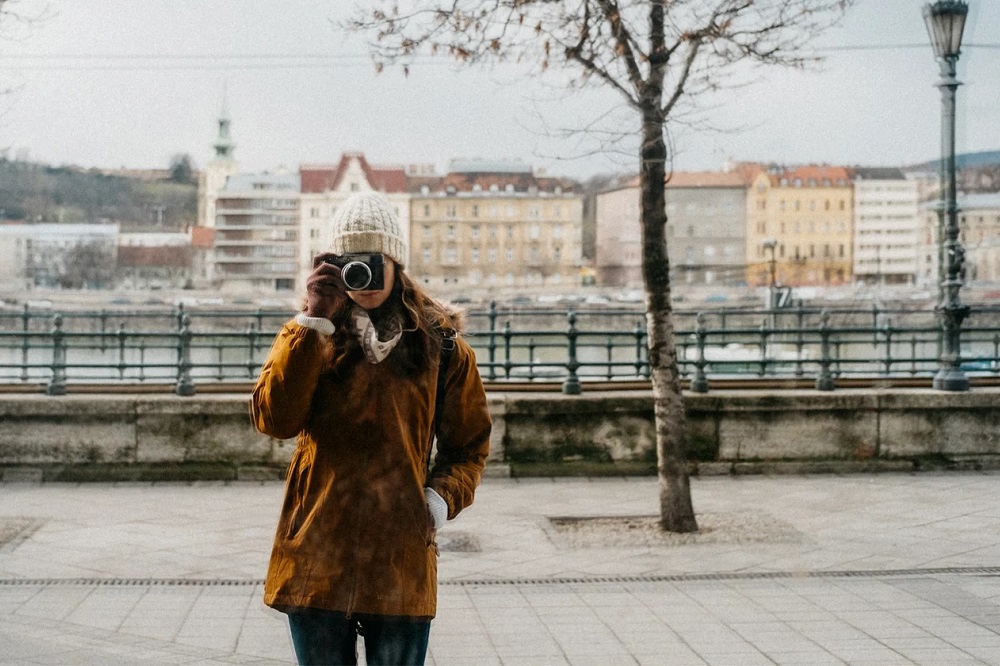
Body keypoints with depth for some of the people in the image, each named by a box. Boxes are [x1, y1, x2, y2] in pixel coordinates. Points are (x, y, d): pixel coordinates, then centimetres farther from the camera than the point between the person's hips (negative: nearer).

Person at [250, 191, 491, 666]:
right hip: (318, 552, 1)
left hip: (402, 560, 0)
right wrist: (314, 323, -16)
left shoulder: (438, 340, 4)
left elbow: (469, 442, 12)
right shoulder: (308, 335, 4)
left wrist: (442, 497, -6)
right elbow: (273, 419, -13)